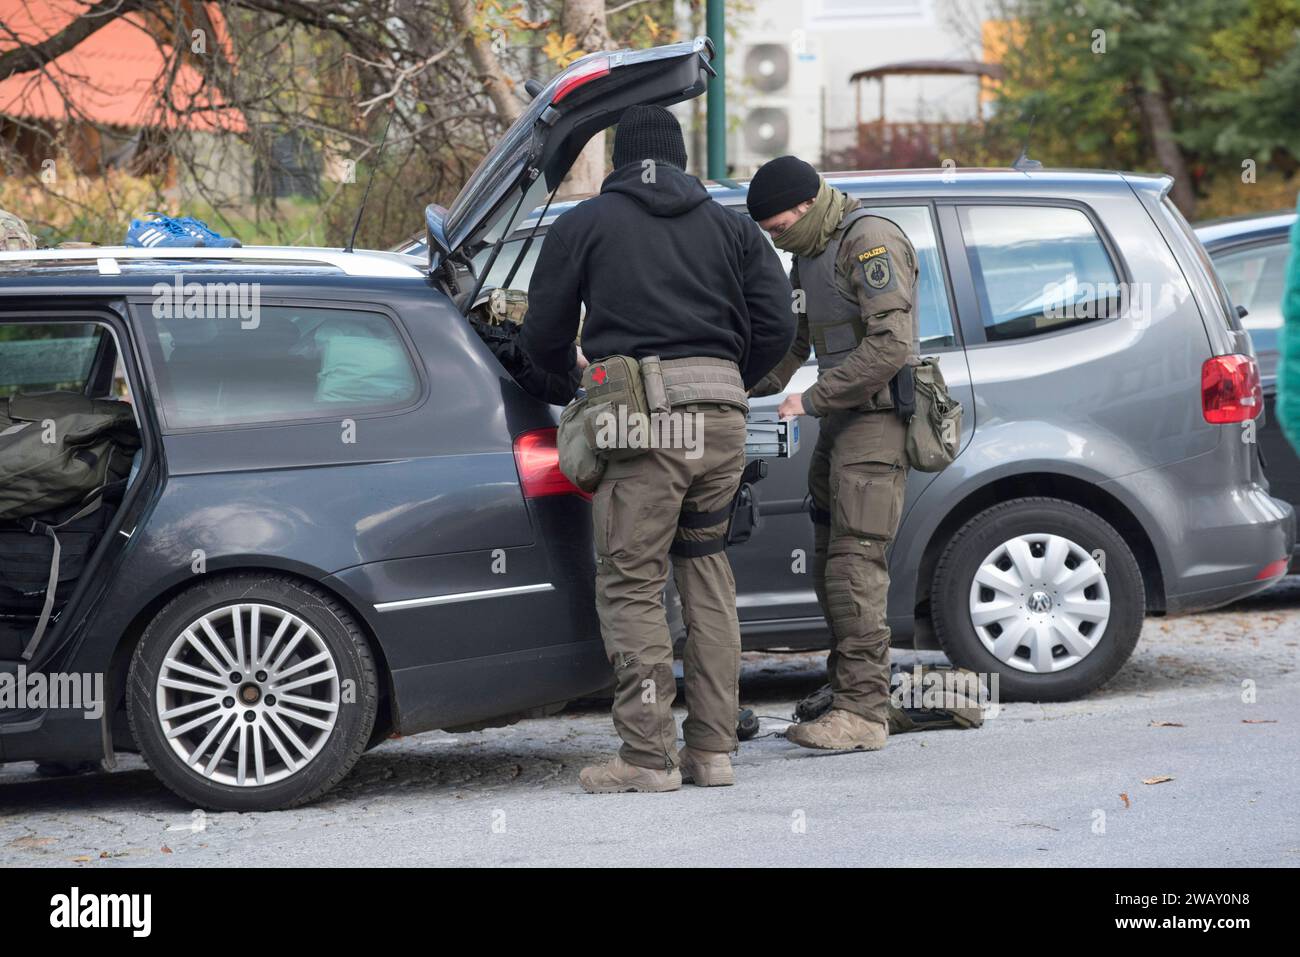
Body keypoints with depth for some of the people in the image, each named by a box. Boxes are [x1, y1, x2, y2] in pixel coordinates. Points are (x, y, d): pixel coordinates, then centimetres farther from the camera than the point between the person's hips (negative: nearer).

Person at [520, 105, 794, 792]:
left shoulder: (583, 224, 10)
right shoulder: (731, 227, 19)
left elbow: (543, 337, 10)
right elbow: (775, 326, 9)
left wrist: (572, 378, 32)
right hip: (723, 419, 4)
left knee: (630, 585, -1)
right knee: (706, 573, 14)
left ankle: (648, 756, -5)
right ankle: (712, 748, 13)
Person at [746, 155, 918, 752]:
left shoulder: (870, 243, -13)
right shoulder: (809, 254, 17)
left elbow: (890, 344, -22)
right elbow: (795, 339, 25)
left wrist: (813, 399, -18)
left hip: (876, 418, -10)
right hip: (838, 422, 10)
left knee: (856, 561, -14)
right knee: (830, 564, 8)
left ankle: (863, 713, -16)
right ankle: (846, 693, 12)